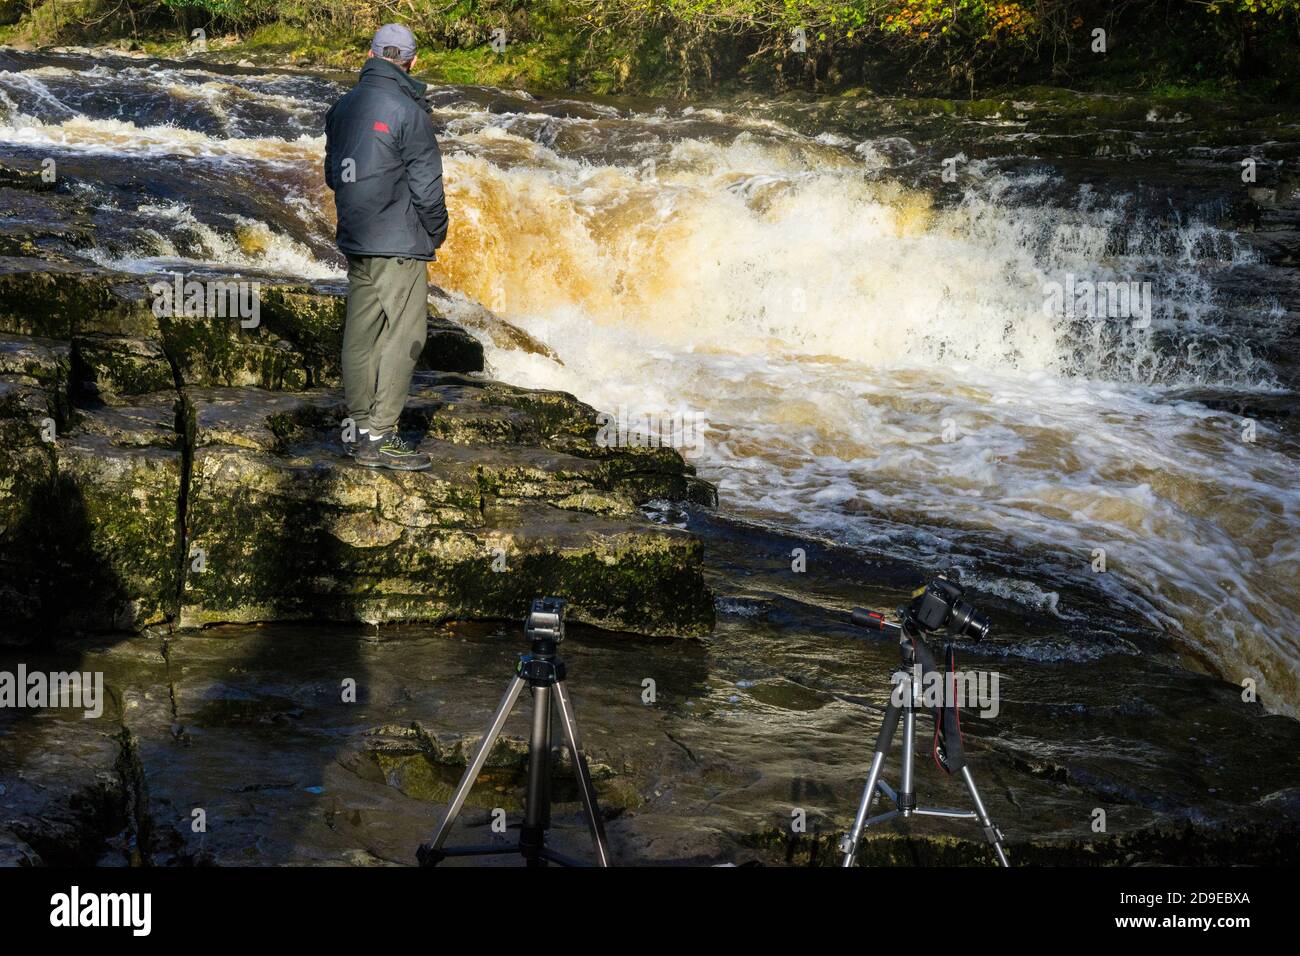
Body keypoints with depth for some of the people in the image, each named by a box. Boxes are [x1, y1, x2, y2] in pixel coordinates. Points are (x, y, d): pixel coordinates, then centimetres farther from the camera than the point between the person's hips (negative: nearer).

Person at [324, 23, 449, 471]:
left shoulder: (343, 107, 10)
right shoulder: (406, 110, -13)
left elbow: (332, 175, 21)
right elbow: (426, 185, -11)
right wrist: (435, 233, 2)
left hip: (354, 240, 8)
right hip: (398, 244, -8)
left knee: (361, 333, 12)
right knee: (403, 336, -5)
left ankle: (360, 428, 19)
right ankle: (380, 437, -7)